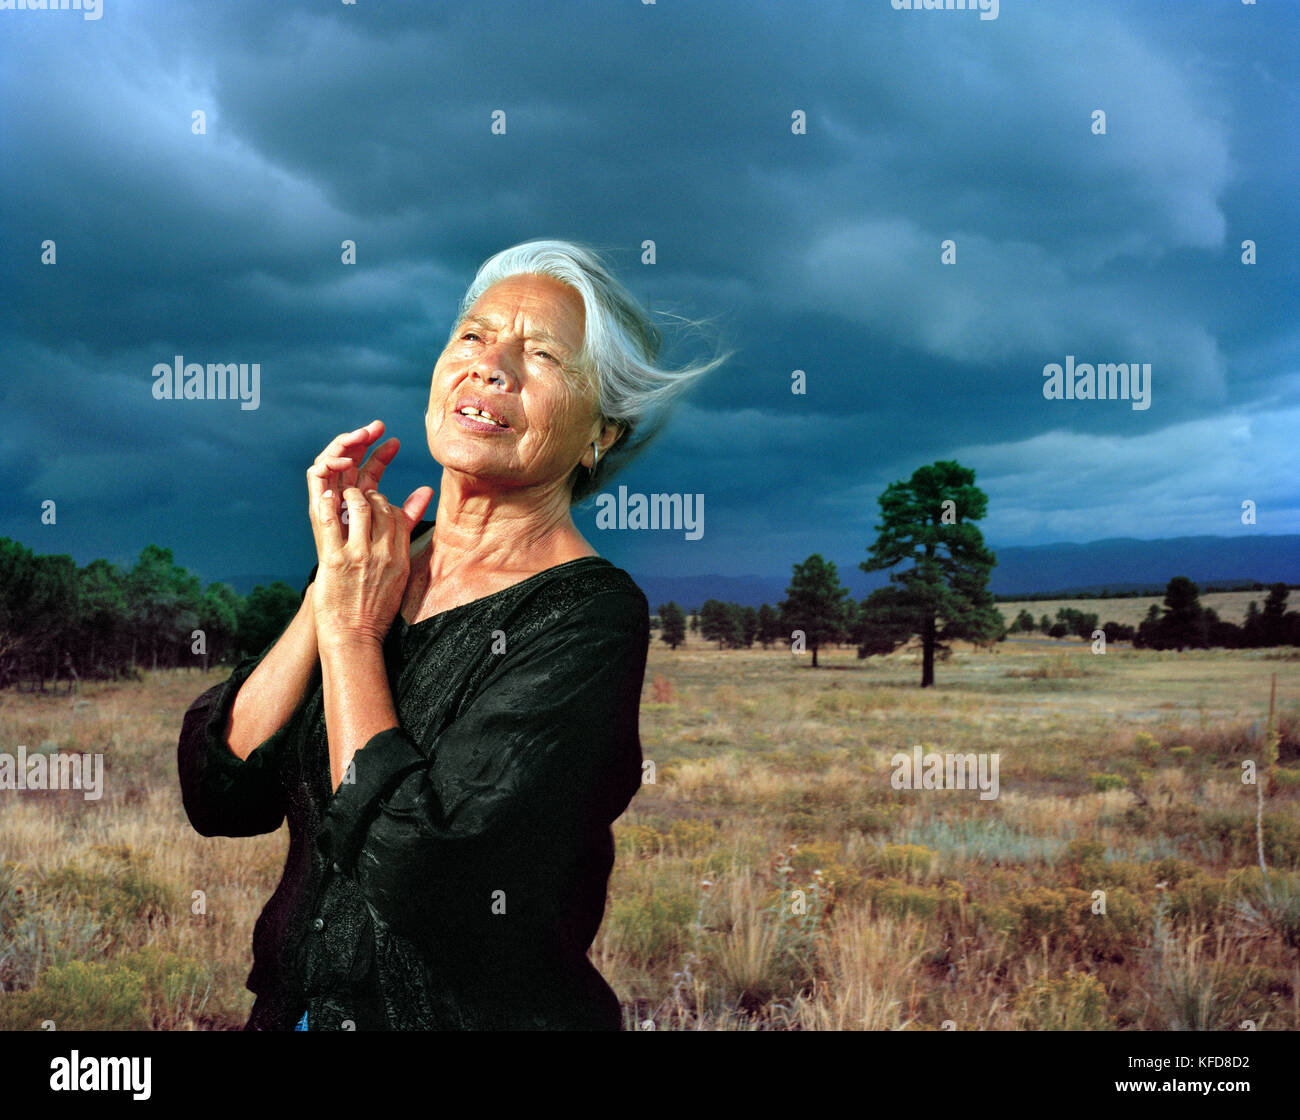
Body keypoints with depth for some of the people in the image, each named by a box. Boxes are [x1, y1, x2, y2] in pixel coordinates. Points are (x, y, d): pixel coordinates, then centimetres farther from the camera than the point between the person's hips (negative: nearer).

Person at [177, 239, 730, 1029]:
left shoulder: (590, 616, -16)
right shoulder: (379, 562, 1)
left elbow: (410, 861, -24)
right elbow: (218, 794, -4)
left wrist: (351, 633, -14)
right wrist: (327, 600, -12)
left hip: (473, 1010, -5)